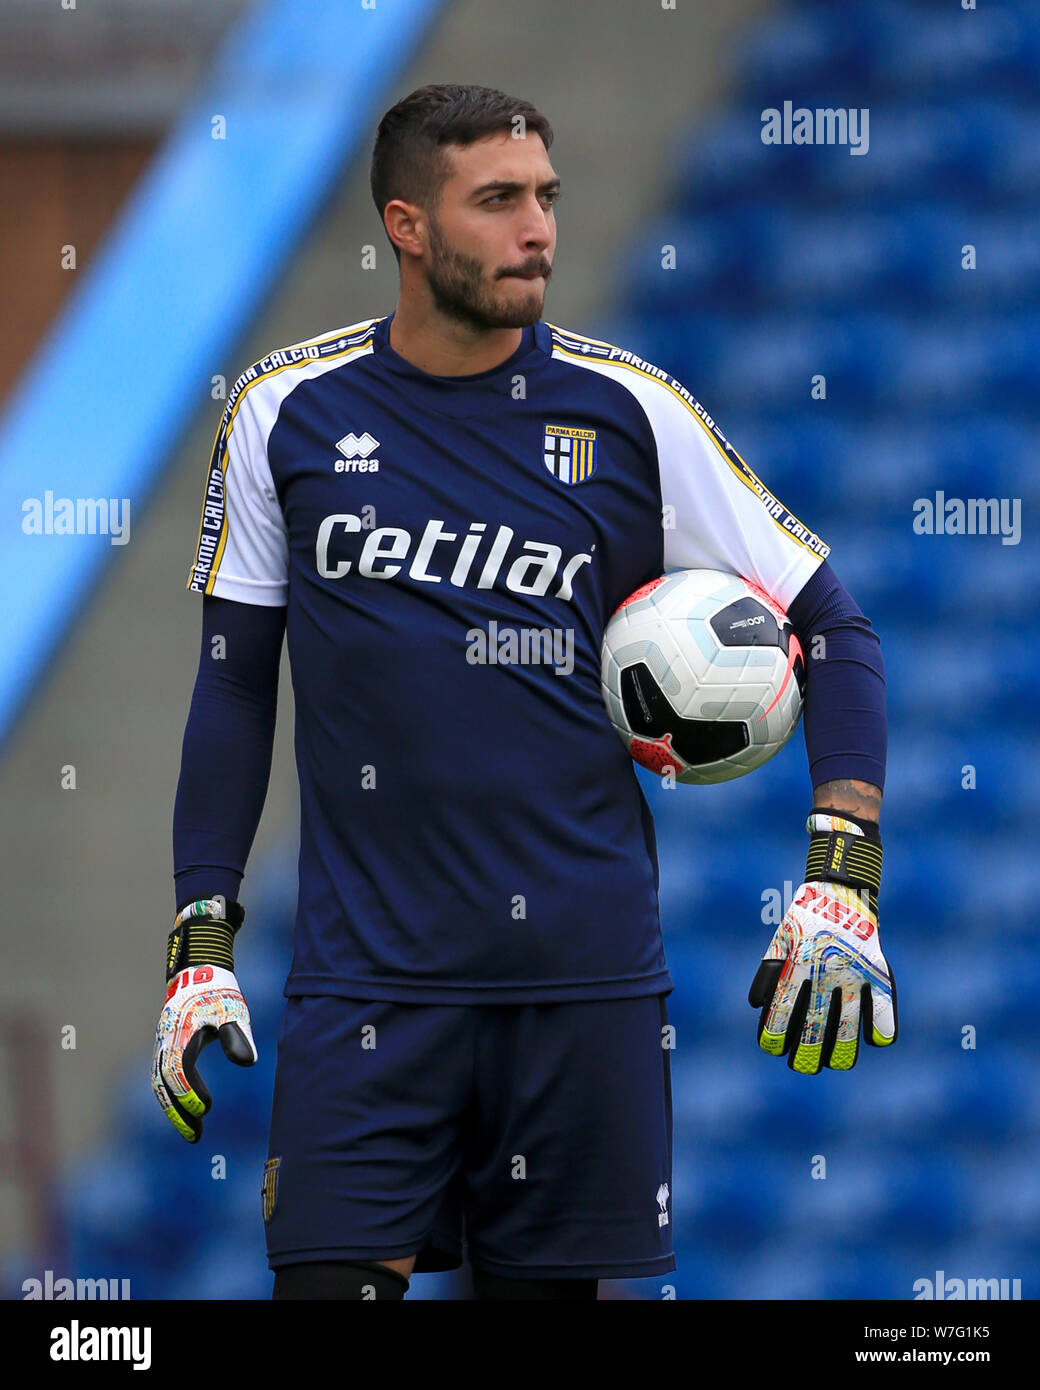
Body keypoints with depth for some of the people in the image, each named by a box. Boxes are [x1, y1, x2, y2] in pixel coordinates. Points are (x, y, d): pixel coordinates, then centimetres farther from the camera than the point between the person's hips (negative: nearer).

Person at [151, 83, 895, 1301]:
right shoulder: (289, 411, 3)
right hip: (363, 970, 0)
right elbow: (233, 682, 10)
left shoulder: (629, 412, 0)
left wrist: (841, 882, -7)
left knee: (547, 1284, 4)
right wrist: (200, 942, 5)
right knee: (328, 1279, -11)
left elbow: (831, 625, 5)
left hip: (584, 967, 0)